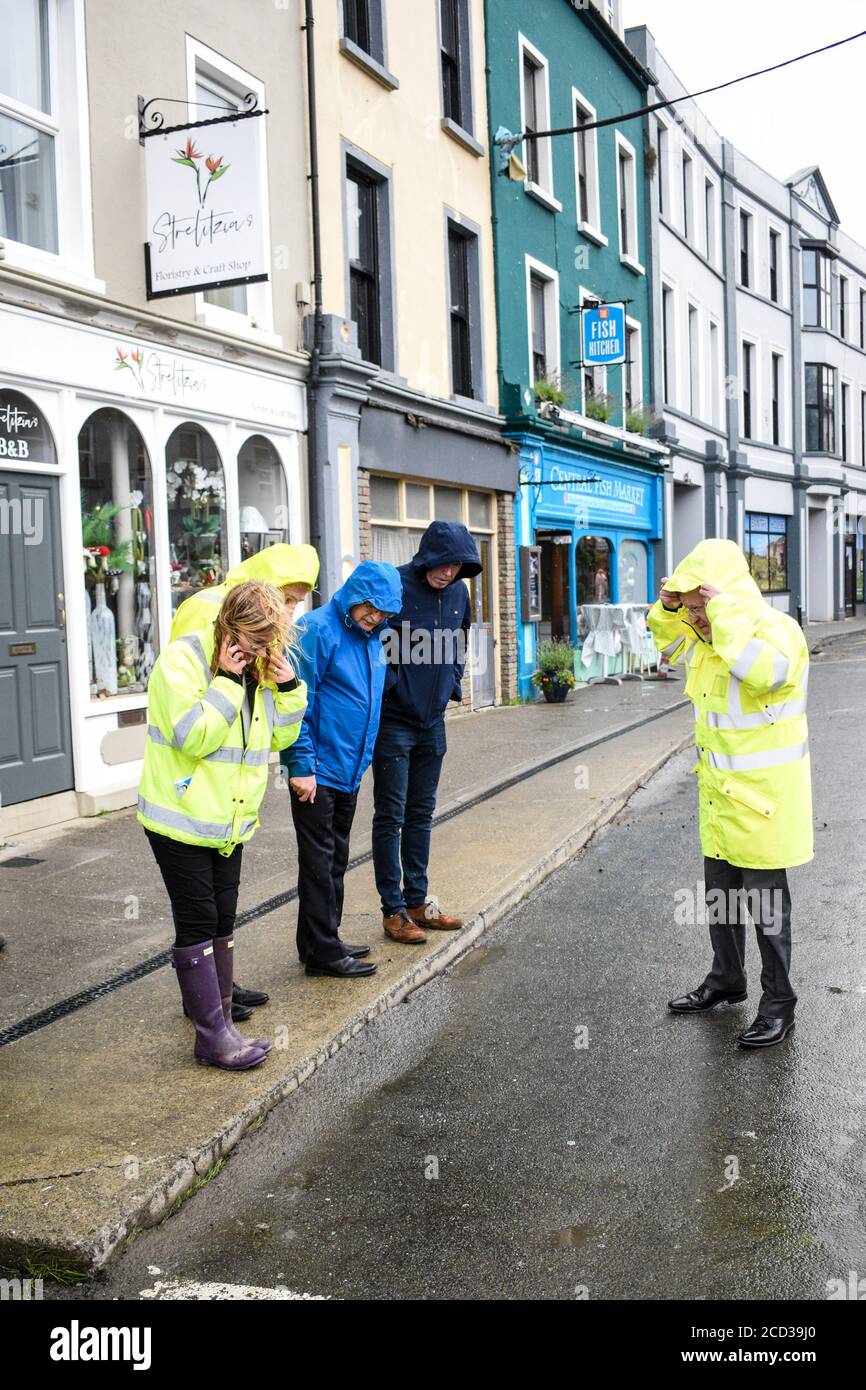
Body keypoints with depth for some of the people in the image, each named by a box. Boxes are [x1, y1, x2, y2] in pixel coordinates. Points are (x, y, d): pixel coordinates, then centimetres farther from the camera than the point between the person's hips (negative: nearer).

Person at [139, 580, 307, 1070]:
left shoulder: (261, 666, 5)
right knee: (197, 924, -2)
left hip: (231, 822, 7)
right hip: (183, 822, -7)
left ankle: (219, 1018, 23)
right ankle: (214, 1038, 2)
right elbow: (193, 736, -25)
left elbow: (278, 739, 12)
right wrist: (226, 682, -25)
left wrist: (289, 690, -3)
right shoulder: (182, 660, -16)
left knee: (222, 921, 13)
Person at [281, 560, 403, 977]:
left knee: (336, 860, 17)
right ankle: (322, 952, 10)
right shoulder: (317, 630, -17)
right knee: (319, 862, 0)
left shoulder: (372, 637, 9)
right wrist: (301, 766, -20)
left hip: (349, 770, 9)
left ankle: (324, 940, 29)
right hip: (318, 771, -8)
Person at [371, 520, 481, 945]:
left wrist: (452, 683, 10)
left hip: (433, 720, 6)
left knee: (421, 814, 15)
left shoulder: (459, 593, 4)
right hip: (394, 720, -6)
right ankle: (393, 910, 11)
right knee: (391, 817, 2)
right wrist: (390, 684, -17)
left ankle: (418, 899, 26)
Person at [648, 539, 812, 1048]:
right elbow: (672, 644, 23)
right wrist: (669, 607, 2)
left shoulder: (777, 628, -20)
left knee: (766, 902, 2)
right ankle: (727, 980, 37)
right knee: (721, 895, 20)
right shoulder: (710, 635, 5)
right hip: (719, 791, 8)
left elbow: (764, 672, -41)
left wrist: (724, 614, -35)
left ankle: (779, 1004, 17)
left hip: (763, 794, -8)